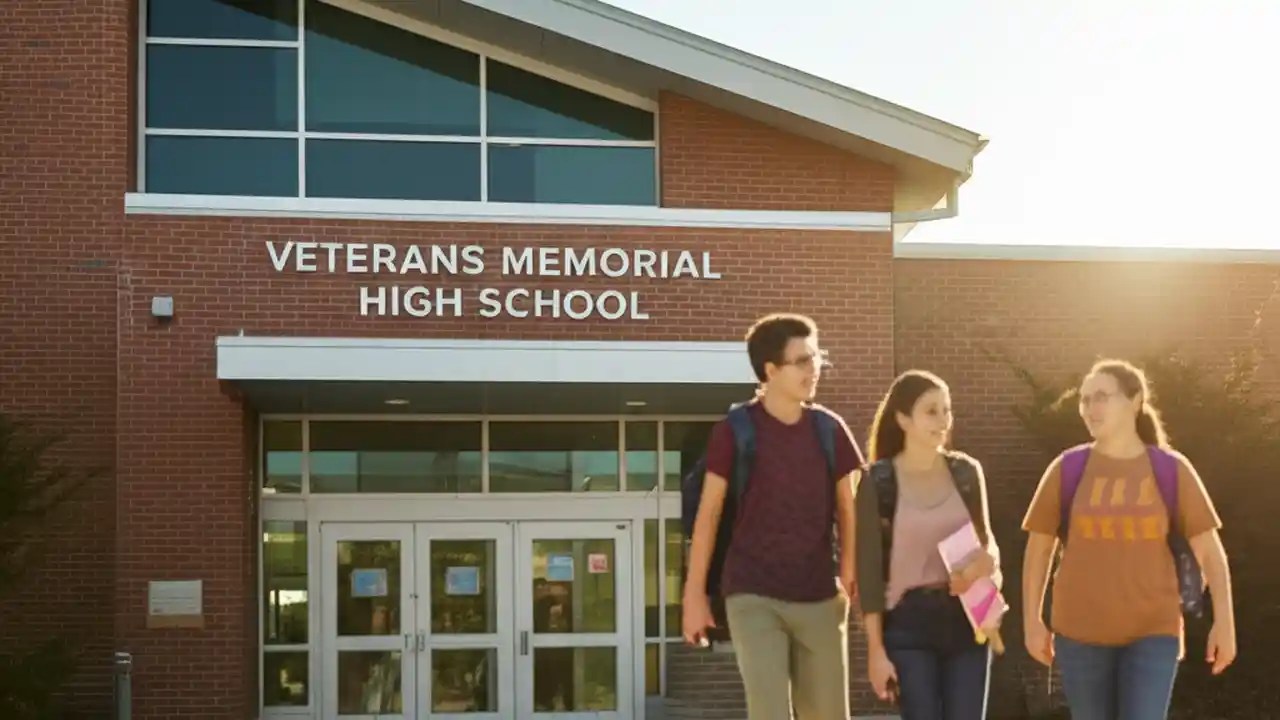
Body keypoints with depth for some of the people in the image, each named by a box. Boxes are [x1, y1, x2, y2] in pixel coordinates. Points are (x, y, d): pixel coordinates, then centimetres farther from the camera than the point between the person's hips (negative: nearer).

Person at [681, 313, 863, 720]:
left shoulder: (830, 429, 5)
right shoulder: (735, 431, -5)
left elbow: (847, 510, 10)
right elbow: (709, 514, -1)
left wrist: (852, 580, 1)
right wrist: (695, 593, -4)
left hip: (819, 597, 4)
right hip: (753, 596, -4)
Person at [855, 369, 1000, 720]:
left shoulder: (965, 471, 5)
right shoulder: (879, 482, -5)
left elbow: (987, 542, 14)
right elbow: (869, 567, -6)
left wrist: (985, 562, -12)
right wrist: (876, 649, -10)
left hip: (966, 619, 3)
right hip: (908, 624, -3)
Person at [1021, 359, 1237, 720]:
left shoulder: (1172, 470, -3)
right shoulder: (1067, 469, -2)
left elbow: (1209, 548, 1)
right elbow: (1038, 547, 4)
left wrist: (1224, 621, -5)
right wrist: (1032, 621, 2)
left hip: (1152, 630, -1)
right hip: (1081, 630, 1)